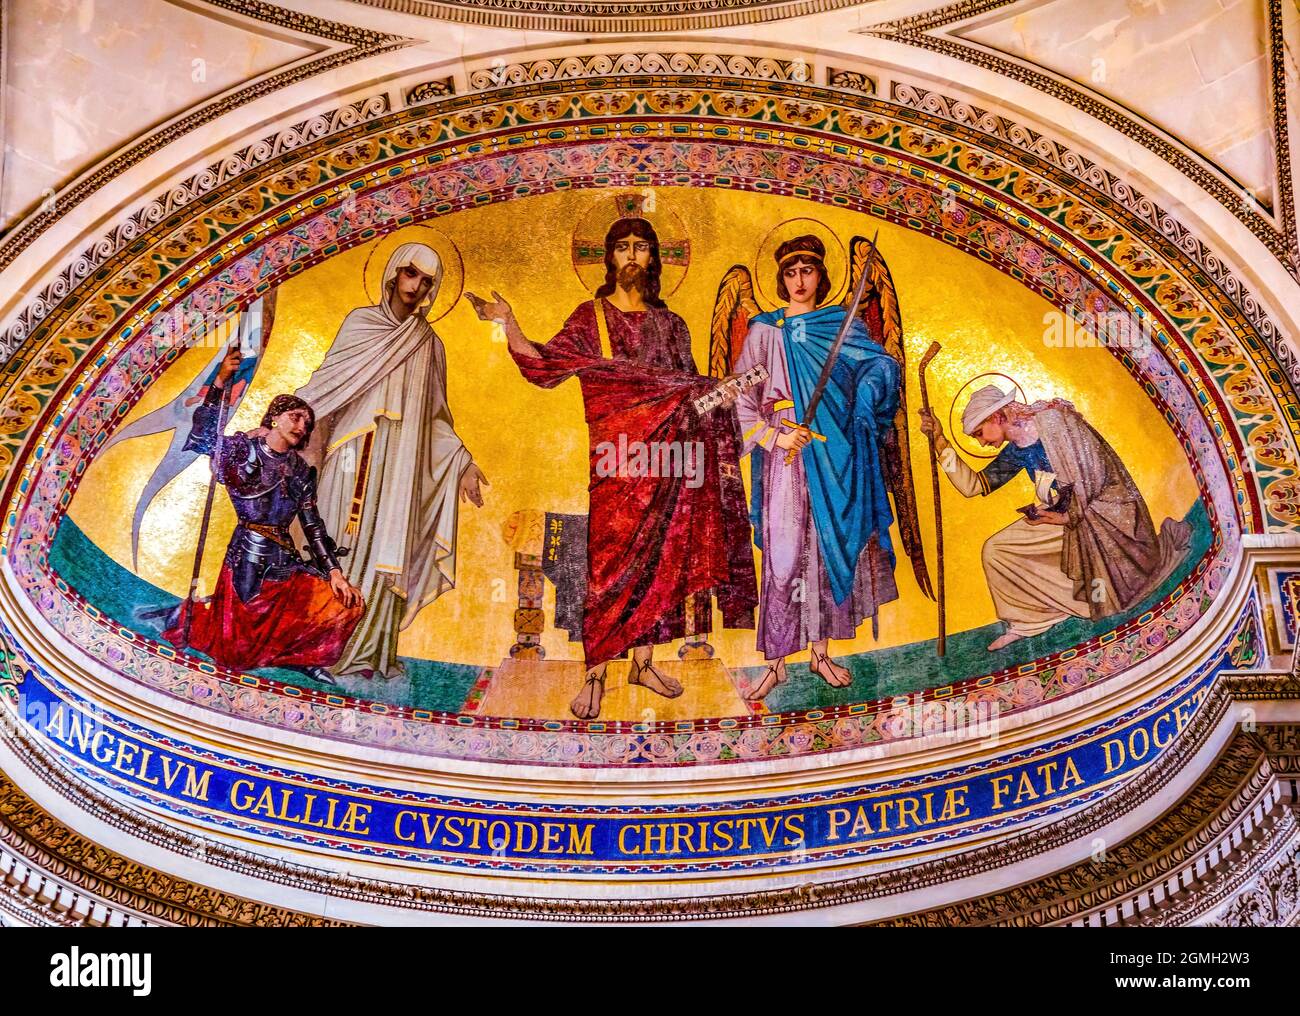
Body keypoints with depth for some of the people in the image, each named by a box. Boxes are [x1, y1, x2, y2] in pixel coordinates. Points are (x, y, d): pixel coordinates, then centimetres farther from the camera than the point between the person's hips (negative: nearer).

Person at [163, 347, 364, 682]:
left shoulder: (301, 470, 9)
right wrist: (220, 382, -25)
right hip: (248, 558, -5)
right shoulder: (243, 448, -1)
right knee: (237, 651, -2)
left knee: (346, 603, -11)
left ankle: (303, 657, 12)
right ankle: (186, 614, 27)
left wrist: (334, 571, -2)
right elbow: (202, 437, -16)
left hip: (284, 561, 5)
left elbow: (313, 525, 8)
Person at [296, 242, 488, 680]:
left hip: (402, 462, 2)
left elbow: (434, 415, 17)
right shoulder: (360, 323, 9)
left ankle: (371, 651, 3)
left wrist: (462, 462, 10)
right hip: (356, 456, -2)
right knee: (345, 546, -6)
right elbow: (326, 382, 5)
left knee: (387, 550, -1)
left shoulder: (430, 344, 16)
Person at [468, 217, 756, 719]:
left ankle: (643, 661, 13)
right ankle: (595, 673, -3)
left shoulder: (669, 324, 17)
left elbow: (690, 390, 17)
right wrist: (508, 324, -15)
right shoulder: (591, 316, 8)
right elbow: (546, 364, -4)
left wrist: (716, 395, -1)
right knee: (610, 553, -8)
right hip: (616, 451, -3)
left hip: (664, 452, 4)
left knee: (655, 553, 4)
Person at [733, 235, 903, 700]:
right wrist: (772, 437, -11)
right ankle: (776, 661, 2)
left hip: (837, 454, 3)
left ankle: (821, 652, 17)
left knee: (832, 548, 6)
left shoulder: (844, 325, 10)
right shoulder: (766, 331, 4)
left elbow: (884, 365, 3)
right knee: (784, 554, -6)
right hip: (789, 453, -3)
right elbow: (742, 397, 1)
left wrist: (872, 382, -19)